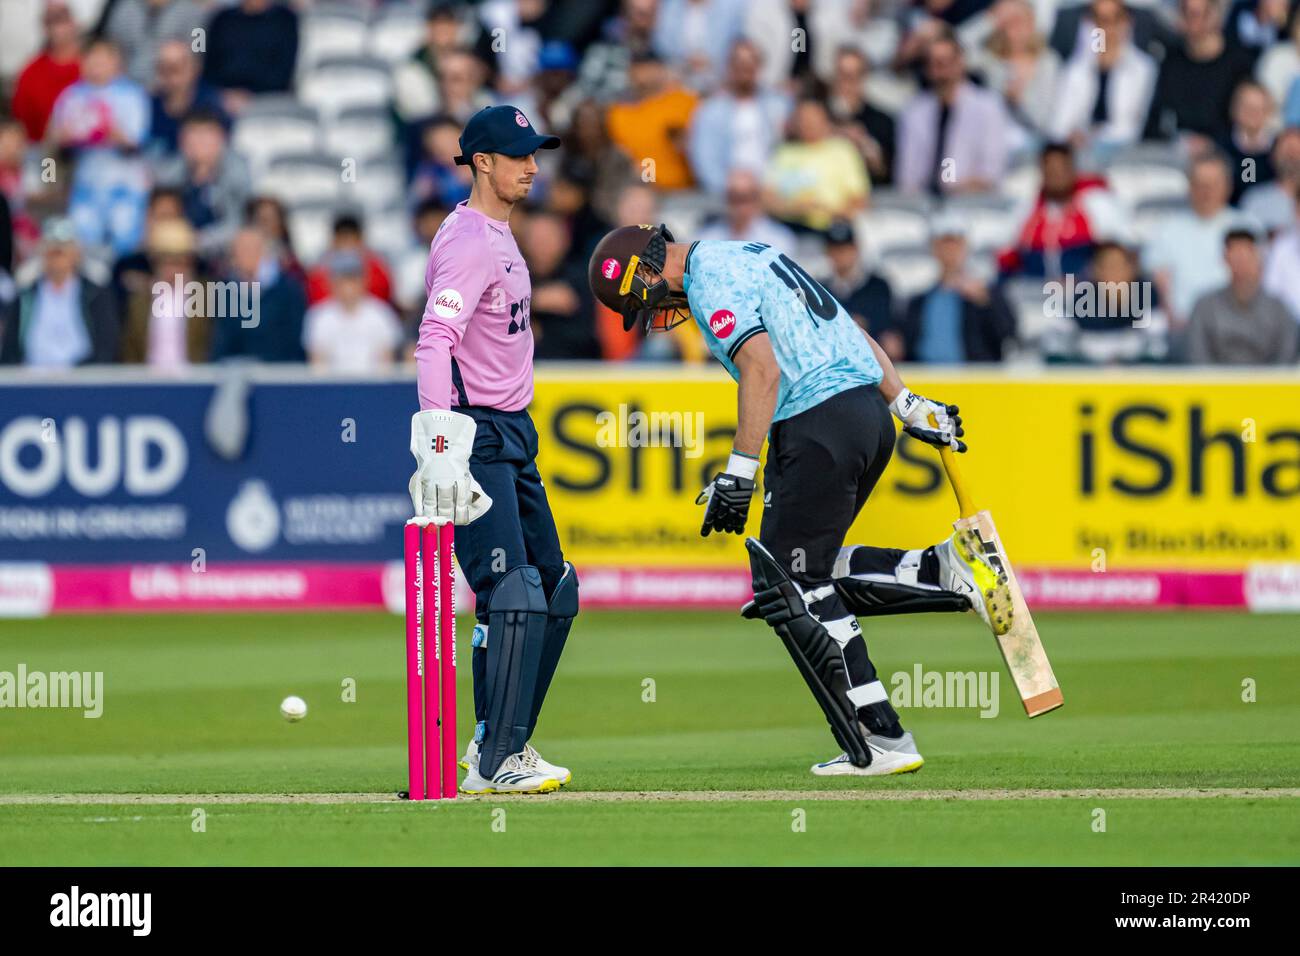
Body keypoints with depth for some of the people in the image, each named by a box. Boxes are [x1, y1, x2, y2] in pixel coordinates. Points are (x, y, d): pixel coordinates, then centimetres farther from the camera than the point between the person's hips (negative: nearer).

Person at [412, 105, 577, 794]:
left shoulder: (498, 238, 17)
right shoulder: (469, 241, -15)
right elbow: (435, 344, -27)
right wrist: (442, 448, -36)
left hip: (511, 437, 11)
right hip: (473, 438, -11)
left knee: (554, 588, 14)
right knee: (512, 594, -17)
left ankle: (500, 743, 20)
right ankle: (495, 763, -18)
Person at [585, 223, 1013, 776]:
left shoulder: (711, 280, -6)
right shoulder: (750, 255, 24)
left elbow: (762, 369, -20)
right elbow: (850, 332, 23)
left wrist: (738, 474, -21)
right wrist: (911, 408, 21)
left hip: (818, 424, -10)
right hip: (872, 416, 10)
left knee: (793, 586, -6)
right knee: (811, 572, 17)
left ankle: (881, 742, -10)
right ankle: (945, 569, 3)